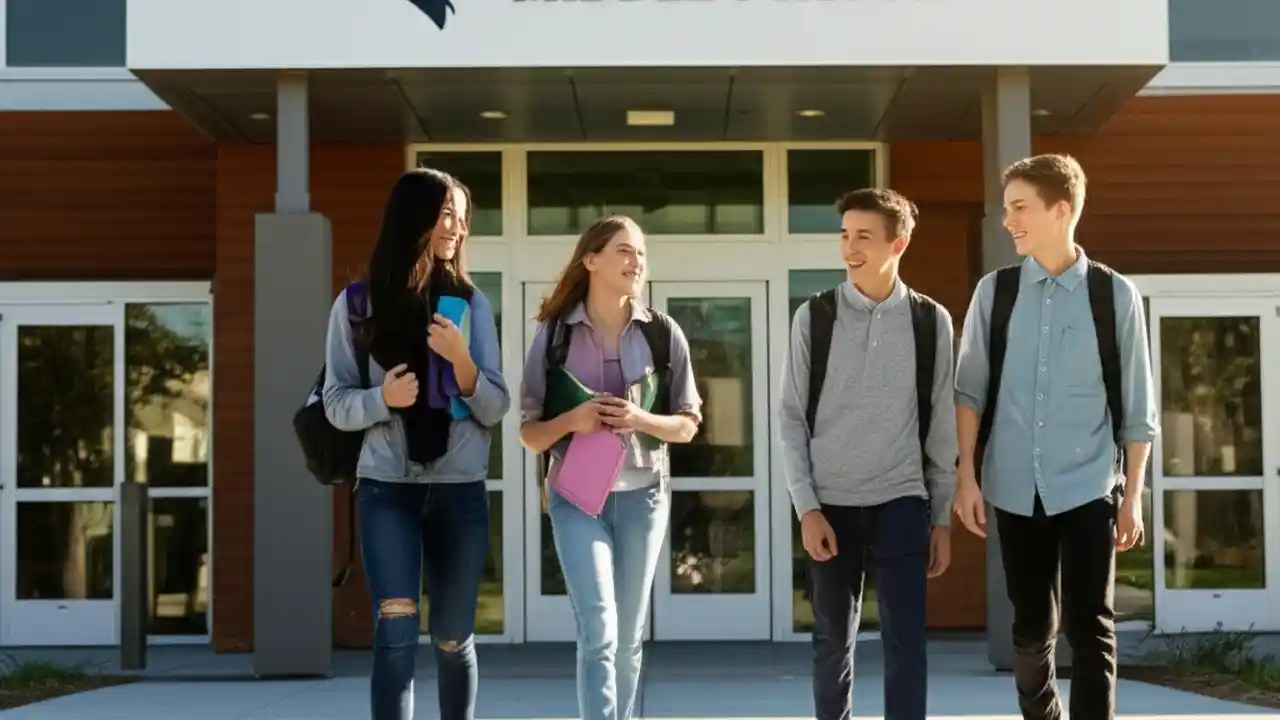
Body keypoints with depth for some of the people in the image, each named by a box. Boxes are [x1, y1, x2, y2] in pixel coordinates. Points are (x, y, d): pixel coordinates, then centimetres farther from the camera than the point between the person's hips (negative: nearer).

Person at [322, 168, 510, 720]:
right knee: (396, 631, -14)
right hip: (386, 488, -2)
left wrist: (461, 361, -17)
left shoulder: (471, 303, 3)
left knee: (453, 639, 10)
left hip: (460, 490, 2)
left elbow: (496, 409, 1)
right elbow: (336, 405, 2)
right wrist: (383, 397, -18)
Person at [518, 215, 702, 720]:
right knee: (598, 632, -13)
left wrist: (640, 420, -14)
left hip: (643, 494, 2)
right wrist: (572, 420, -18)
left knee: (628, 637, 11)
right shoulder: (554, 333, -2)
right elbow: (530, 433, 2)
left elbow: (688, 424, 5)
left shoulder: (663, 333, 1)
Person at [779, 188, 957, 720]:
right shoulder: (813, 317, -1)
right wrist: (807, 508, -6)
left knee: (906, 642, -3)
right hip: (831, 504, 0)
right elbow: (792, 419, 1)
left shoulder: (931, 322, 1)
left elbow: (941, 424, 5)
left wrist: (942, 517, 5)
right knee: (833, 642, 7)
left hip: (901, 503, 0)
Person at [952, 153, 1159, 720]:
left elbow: (1137, 405, 2)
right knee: (1031, 627, 13)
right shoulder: (994, 292, 3)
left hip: (1089, 489, -2)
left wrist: (1133, 495, 1)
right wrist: (967, 477, -1)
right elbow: (969, 392, 5)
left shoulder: (1114, 295, -2)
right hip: (1016, 490, 2)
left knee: (1090, 629, -5)